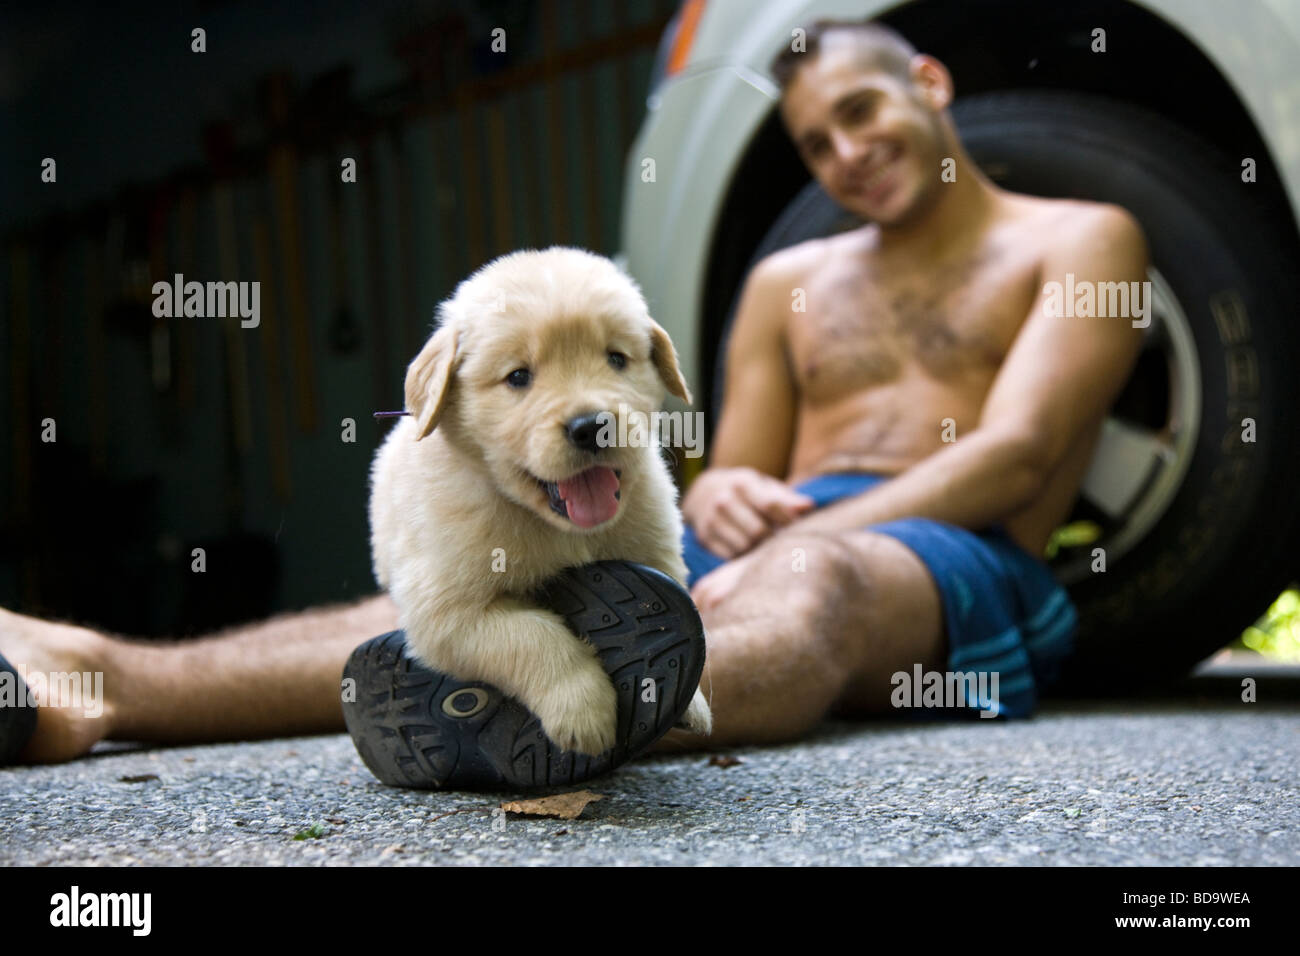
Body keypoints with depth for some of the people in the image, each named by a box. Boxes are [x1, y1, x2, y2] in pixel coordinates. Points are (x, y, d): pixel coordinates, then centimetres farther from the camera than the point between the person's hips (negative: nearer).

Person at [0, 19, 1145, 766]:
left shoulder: (1080, 240, 13)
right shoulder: (789, 282, 27)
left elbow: (1014, 454, -3)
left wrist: (776, 549, -15)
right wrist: (722, 496, -7)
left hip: (965, 567, -4)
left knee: (810, 581, -42)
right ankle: (105, 675, -44)